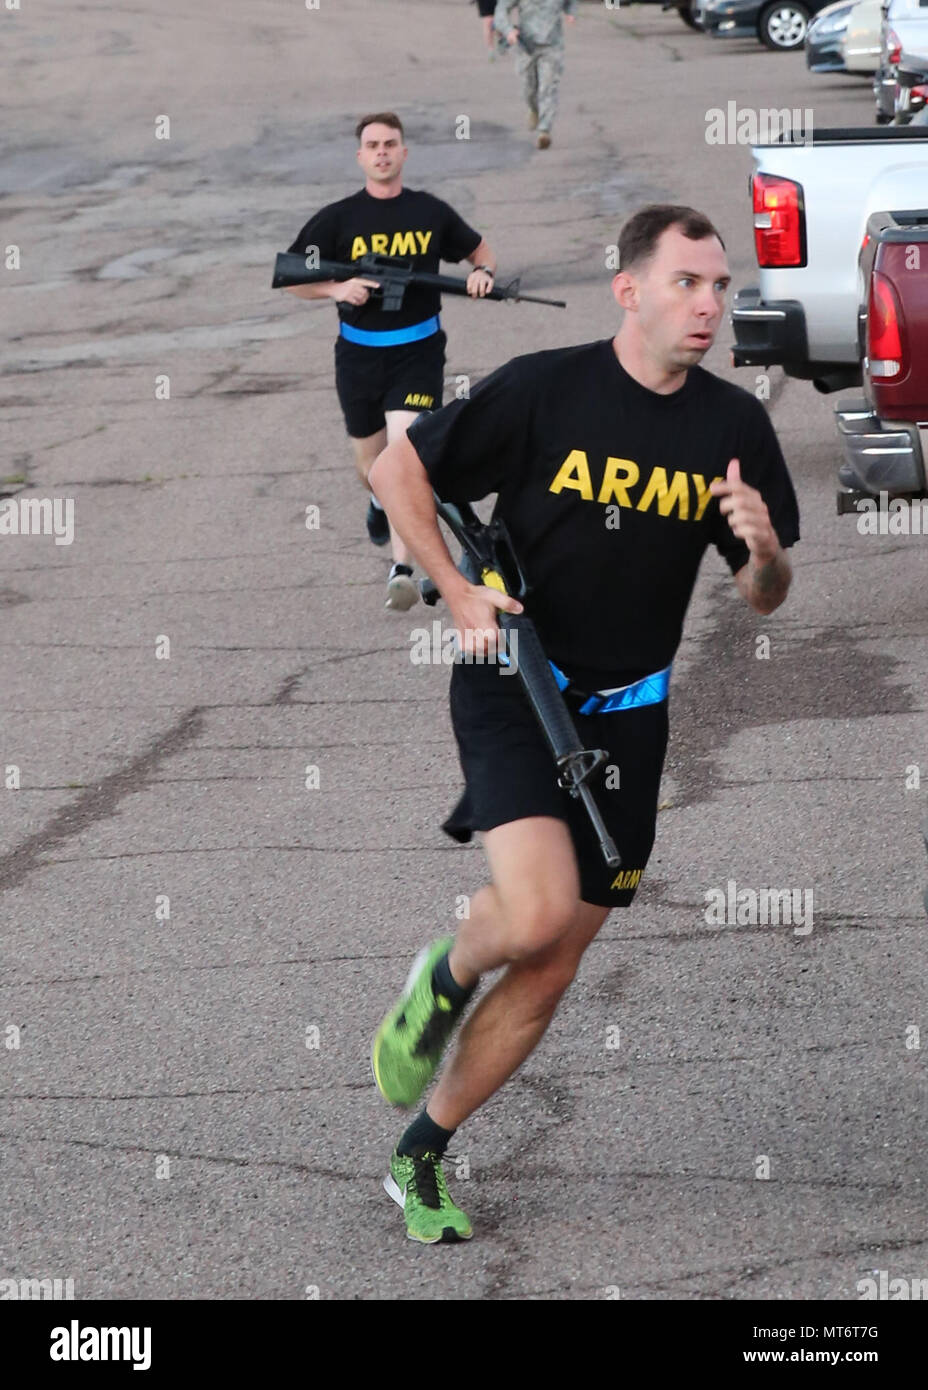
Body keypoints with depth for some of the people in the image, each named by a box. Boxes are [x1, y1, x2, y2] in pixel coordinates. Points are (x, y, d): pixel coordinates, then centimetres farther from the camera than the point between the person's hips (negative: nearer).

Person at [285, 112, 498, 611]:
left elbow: (481, 251, 14)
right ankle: (381, 501, 54)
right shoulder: (337, 219, -4)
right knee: (371, 466, 16)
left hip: (417, 352, -1)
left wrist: (483, 273, -10)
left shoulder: (431, 213, 0)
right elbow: (291, 278, 0)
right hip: (359, 356, 1)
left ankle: (402, 569, -19)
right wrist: (338, 289, -18)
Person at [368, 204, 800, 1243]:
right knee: (537, 912, -26)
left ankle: (420, 1158, 22)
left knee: (549, 973, 6)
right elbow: (397, 469, -2)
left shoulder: (734, 425, -1)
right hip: (513, 685, -4)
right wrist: (459, 594, -12)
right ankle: (442, 979, 9)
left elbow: (763, 600, 6)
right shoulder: (545, 388, -12)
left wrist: (765, 554, -18)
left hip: (624, 716, 4)